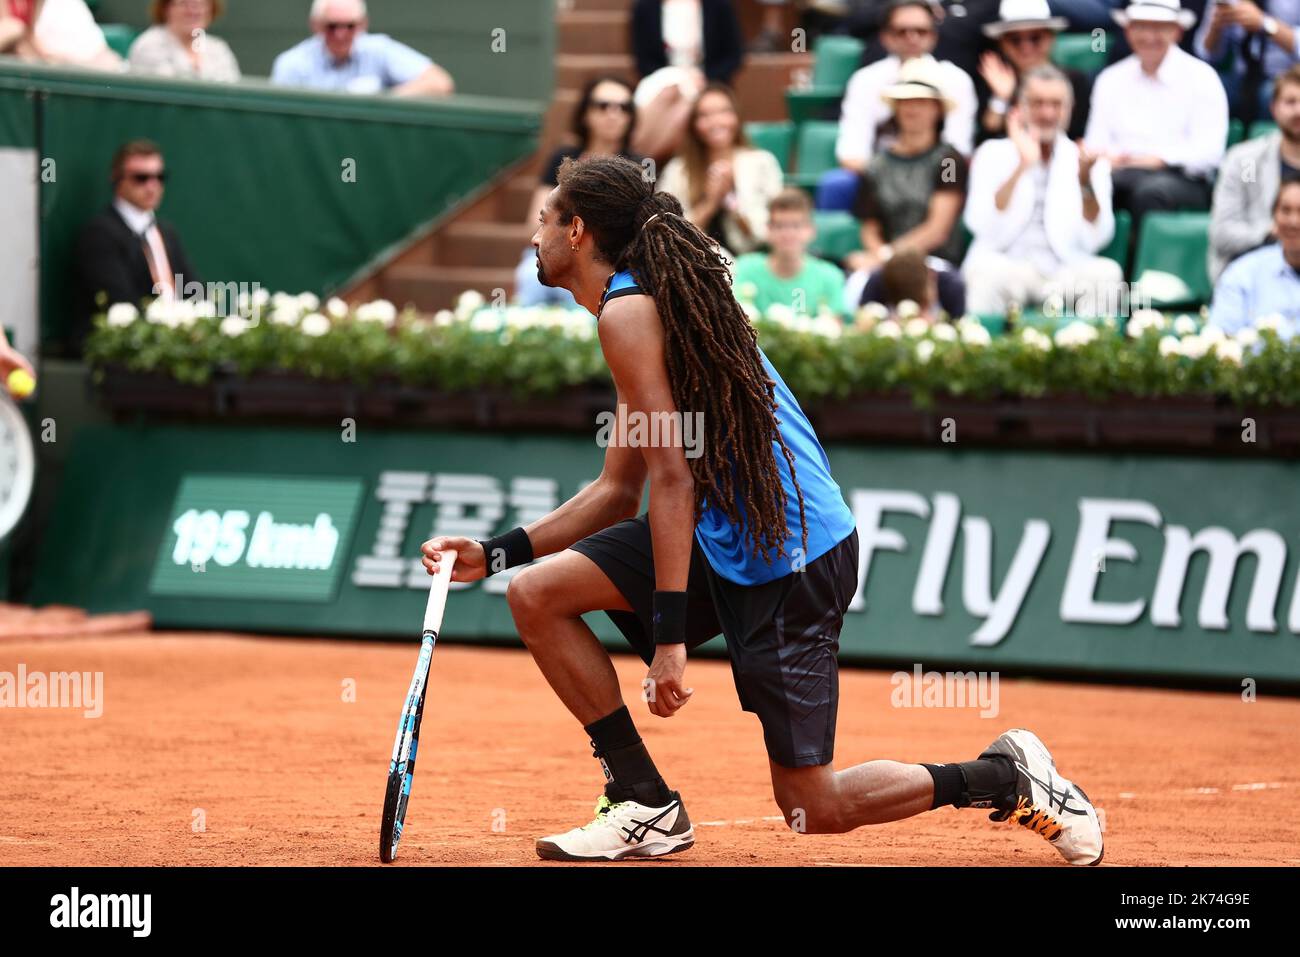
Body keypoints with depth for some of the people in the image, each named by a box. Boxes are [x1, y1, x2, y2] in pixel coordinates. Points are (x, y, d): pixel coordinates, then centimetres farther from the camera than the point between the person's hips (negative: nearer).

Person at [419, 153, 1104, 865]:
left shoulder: (627, 312, -14)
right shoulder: (654, 298, 17)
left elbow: (672, 478, -20)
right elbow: (618, 492, 21)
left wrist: (671, 634, -22)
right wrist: (494, 553, 15)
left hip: (786, 558, -10)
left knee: (812, 809, -4)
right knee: (536, 593, 0)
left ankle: (1009, 777, 12)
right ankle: (646, 807, 2)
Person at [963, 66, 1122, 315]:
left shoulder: (1088, 161, 11)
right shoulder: (993, 153, 9)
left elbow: (1095, 240, 0)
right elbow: (984, 228, -7)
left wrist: (1085, 181, -15)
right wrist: (1021, 168, -14)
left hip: (1067, 269, 1)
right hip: (1006, 262, -1)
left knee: (1107, 273, -29)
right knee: (987, 272, -34)